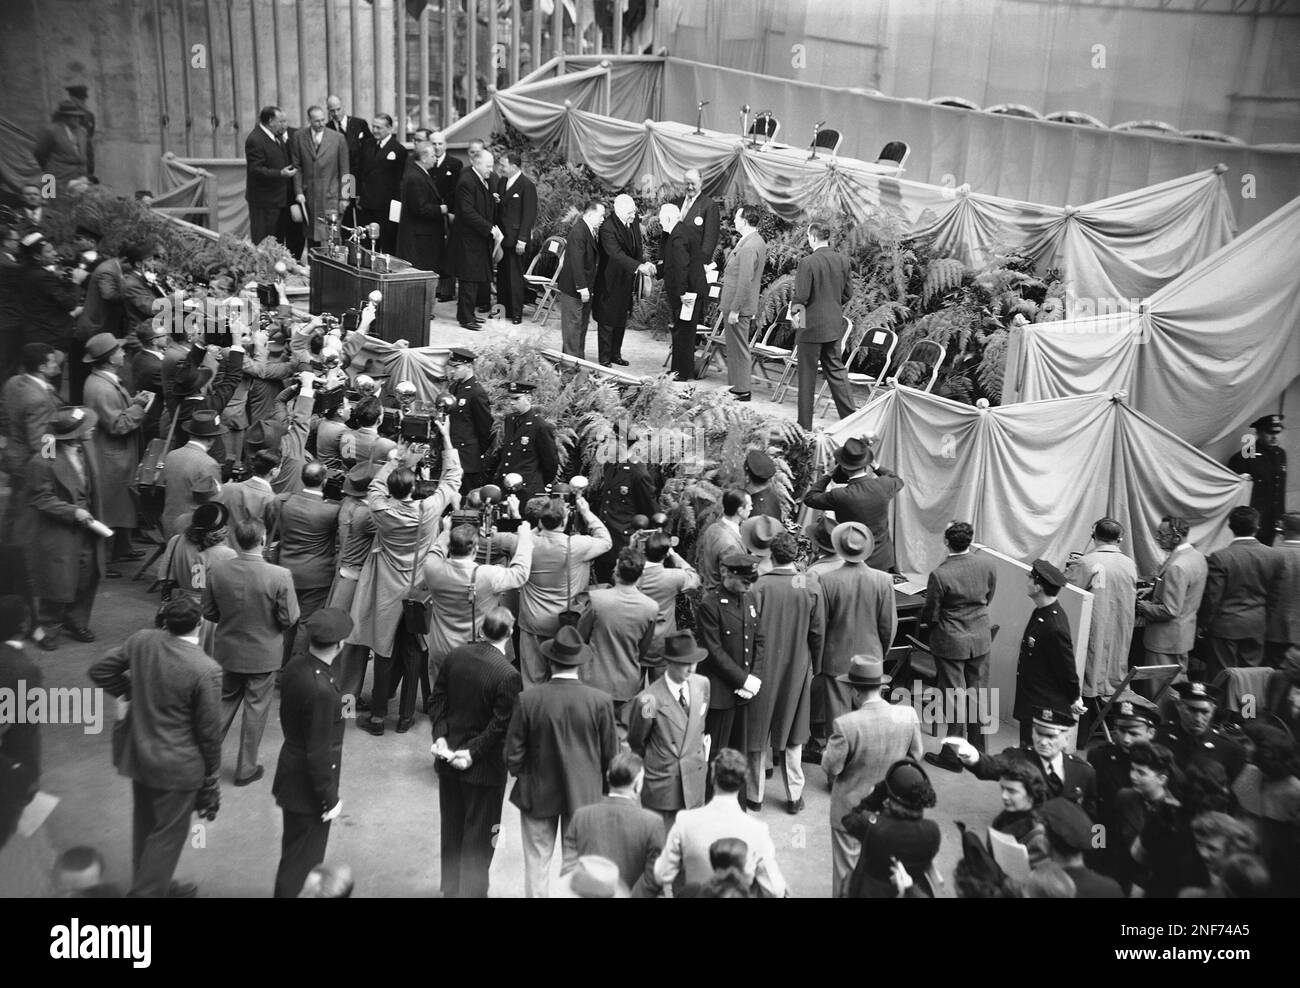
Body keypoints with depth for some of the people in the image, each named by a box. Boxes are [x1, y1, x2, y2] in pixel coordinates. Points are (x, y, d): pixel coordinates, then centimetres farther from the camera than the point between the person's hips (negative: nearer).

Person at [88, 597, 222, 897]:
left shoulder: (141, 641, -11)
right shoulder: (206, 671, -27)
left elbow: (99, 671, 2)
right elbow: (209, 732, -17)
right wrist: (212, 778, -3)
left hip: (137, 754, 7)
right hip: (177, 766, -7)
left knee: (145, 823, 26)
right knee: (168, 833, 13)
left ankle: (147, 885, 45)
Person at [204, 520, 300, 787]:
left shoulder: (217, 571, -13)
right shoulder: (280, 576, -23)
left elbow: (208, 613, -2)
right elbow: (289, 619, -15)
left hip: (227, 652, 3)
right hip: (264, 654, -3)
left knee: (224, 703, 23)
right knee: (255, 710, 13)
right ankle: (246, 769, 25)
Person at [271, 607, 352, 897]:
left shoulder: (296, 665, -6)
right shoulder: (321, 690, -32)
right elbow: (318, 753, -26)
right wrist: (330, 799, -15)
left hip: (292, 768, 9)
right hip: (308, 785, -8)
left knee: (296, 851, 26)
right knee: (302, 857, 10)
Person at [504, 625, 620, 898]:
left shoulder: (528, 699, -17)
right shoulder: (600, 701, -16)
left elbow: (513, 754, -9)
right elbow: (611, 755, -5)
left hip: (537, 794, 0)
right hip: (584, 794, 1)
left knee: (536, 865, 14)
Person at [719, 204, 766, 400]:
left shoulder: (749, 247, -23)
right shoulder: (757, 241, 10)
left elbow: (745, 281, -25)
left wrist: (734, 310, -22)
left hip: (738, 306, -10)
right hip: (740, 304, 10)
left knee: (739, 349, -2)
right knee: (736, 347, 17)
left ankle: (742, 391, 4)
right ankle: (737, 385, 25)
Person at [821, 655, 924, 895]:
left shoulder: (846, 725, -30)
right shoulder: (908, 716, -18)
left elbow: (830, 767, -19)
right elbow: (915, 756, -3)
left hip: (851, 809, -3)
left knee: (847, 870, 18)